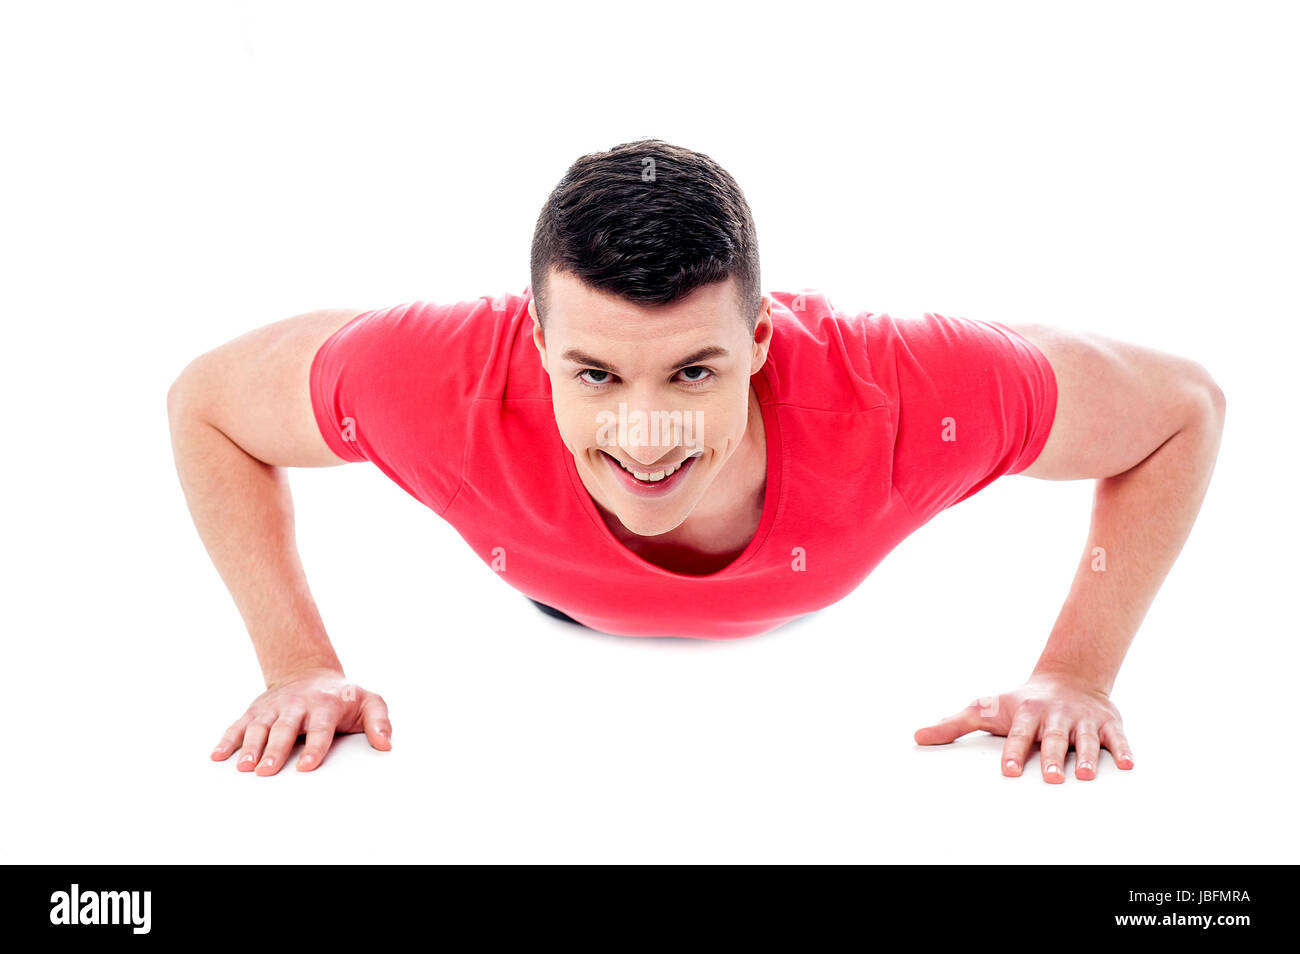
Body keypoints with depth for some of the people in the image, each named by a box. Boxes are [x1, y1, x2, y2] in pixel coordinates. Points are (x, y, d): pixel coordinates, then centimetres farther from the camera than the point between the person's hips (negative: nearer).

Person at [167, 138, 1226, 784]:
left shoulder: (890, 399, -48)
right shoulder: (454, 386, -46)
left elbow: (1185, 405, -30)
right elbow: (206, 399, -25)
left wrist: (1077, 674, -32)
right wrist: (301, 665, -30)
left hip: (804, 623, 0)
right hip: (557, 612, 0)